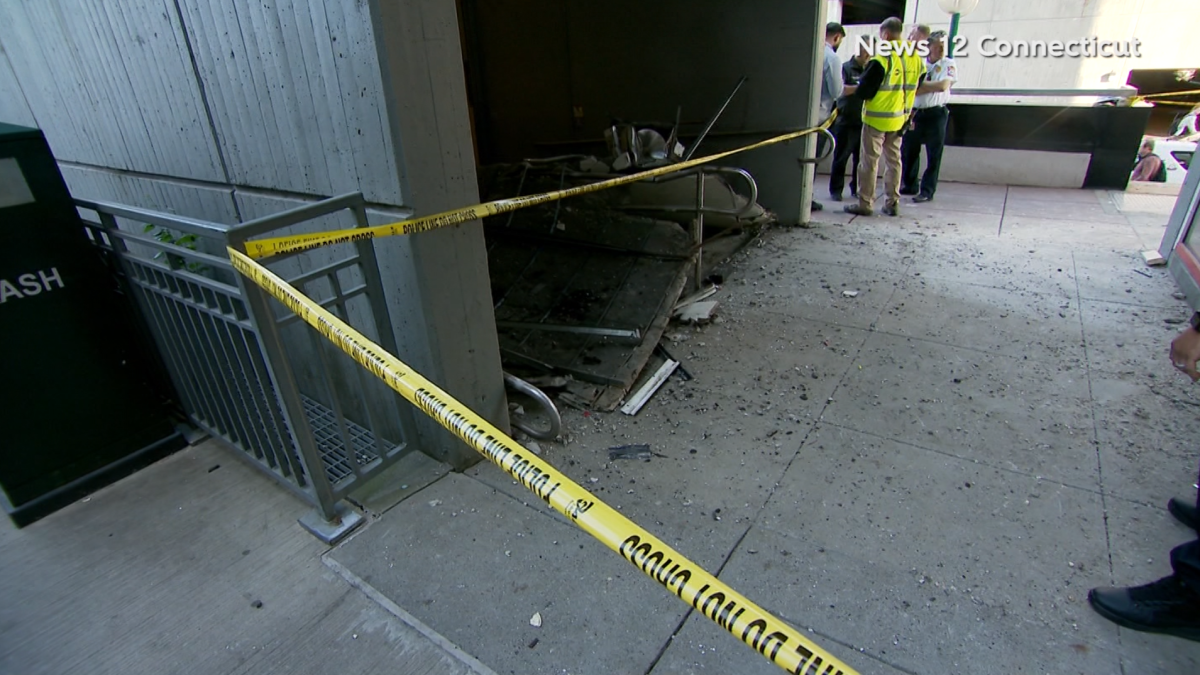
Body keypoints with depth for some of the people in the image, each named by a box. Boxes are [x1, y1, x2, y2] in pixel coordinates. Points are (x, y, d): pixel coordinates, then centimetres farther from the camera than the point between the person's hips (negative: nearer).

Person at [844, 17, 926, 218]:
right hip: (899, 119, 7)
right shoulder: (916, 58, 5)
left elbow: (864, 91, -17)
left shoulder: (882, 58, -17)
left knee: (869, 160, 0)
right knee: (894, 160, 13)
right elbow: (916, 87, 13)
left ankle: (865, 203, 2)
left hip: (877, 118, -7)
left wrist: (858, 91, 3)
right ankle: (892, 203, 17)